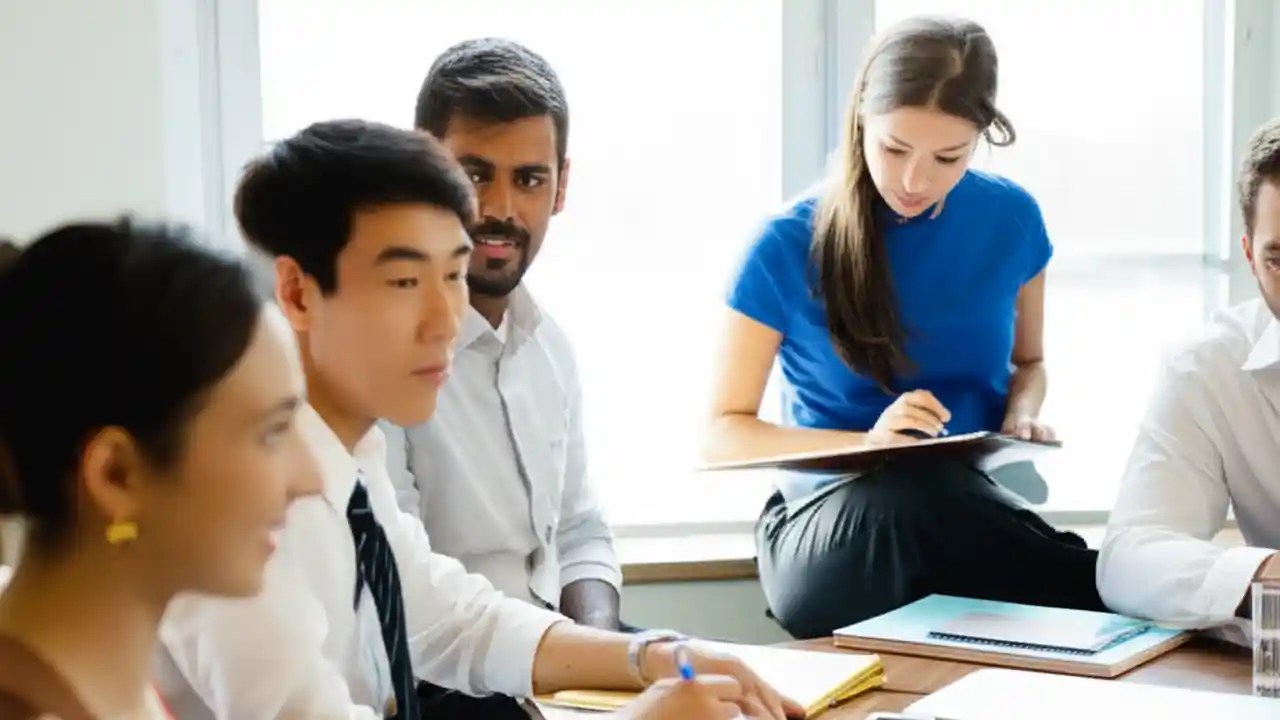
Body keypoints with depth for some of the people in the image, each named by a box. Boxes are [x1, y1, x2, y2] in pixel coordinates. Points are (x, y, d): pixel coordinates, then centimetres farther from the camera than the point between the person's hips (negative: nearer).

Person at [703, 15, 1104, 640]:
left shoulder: (1011, 219, 2)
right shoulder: (788, 246, -8)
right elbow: (724, 434, -3)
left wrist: (1021, 418, -4)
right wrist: (867, 444, -20)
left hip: (970, 512, 2)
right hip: (828, 522, -2)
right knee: (904, 496, -38)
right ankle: (1108, 597, -23)